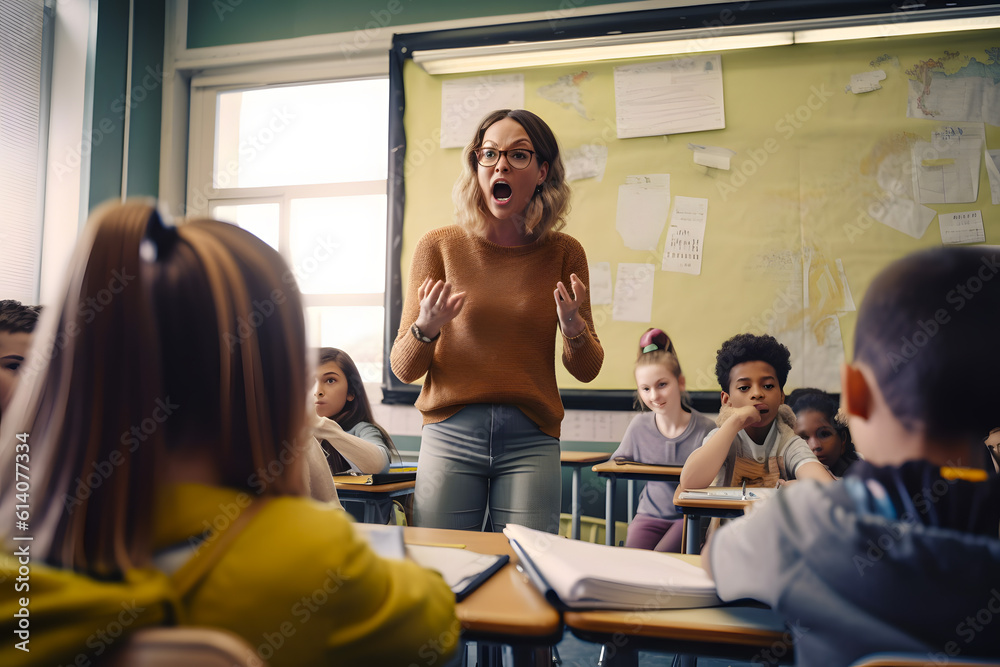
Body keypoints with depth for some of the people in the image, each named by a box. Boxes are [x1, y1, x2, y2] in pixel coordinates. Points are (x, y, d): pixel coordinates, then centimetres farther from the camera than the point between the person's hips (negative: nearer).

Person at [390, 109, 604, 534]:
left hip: (531, 441, 1)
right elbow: (404, 369, 2)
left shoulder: (563, 253, 4)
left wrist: (573, 330, -12)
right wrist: (426, 328, -18)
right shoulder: (439, 247, 0)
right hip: (451, 436, 0)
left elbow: (587, 371, 8)